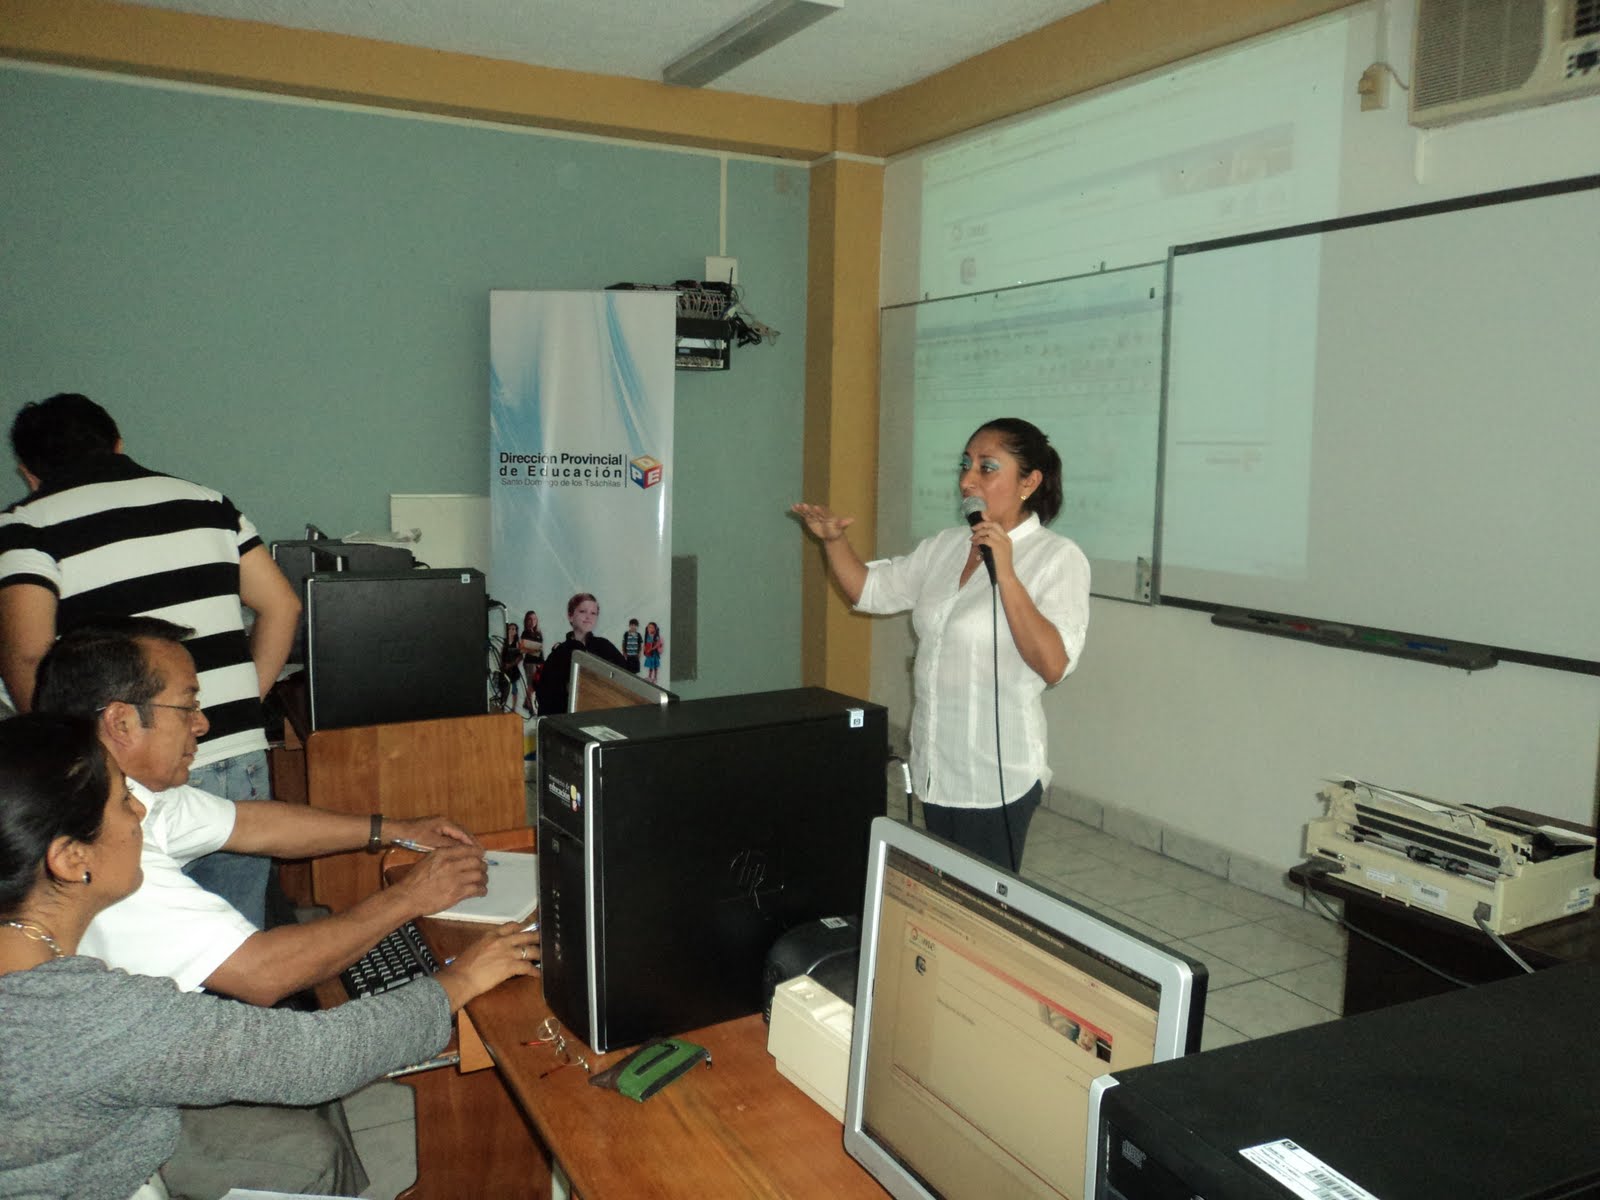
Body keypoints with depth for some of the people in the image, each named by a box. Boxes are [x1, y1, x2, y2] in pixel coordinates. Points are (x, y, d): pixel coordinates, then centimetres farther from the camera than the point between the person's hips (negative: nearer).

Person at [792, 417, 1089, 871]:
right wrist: (834, 540, -3)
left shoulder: (1058, 558, -11)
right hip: (935, 768, 7)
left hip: (997, 778, -6)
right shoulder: (945, 547, 8)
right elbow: (870, 590, 13)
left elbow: (1053, 665, -23)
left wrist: (1006, 575, -27)